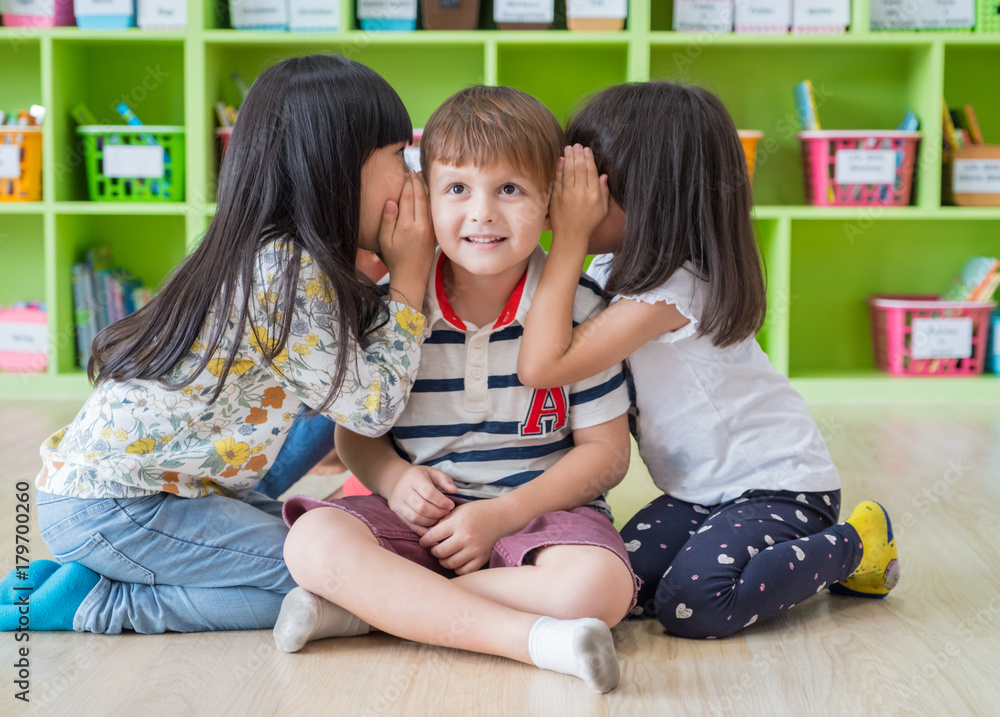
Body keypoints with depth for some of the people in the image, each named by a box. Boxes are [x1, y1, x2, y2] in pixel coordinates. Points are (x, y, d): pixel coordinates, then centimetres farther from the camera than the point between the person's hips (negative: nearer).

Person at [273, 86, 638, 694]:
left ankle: (365, 607, -22)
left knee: (597, 586, -34)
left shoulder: (577, 308, -5)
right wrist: (395, 480, -14)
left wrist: (502, 514, -15)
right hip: (421, 512, 2)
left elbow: (606, 451, -3)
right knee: (314, 541, -28)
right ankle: (533, 638, -32)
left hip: (539, 508, -1)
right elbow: (355, 430, 10)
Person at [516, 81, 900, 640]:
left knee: (691, 605, -22)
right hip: (702, 489, 8)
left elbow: (542, 366, -33)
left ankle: (853, 544, 2)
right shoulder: (616, 270, 1)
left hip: (778, 484, -8)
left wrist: (569, 239, -28)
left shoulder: (669, 292, -28)